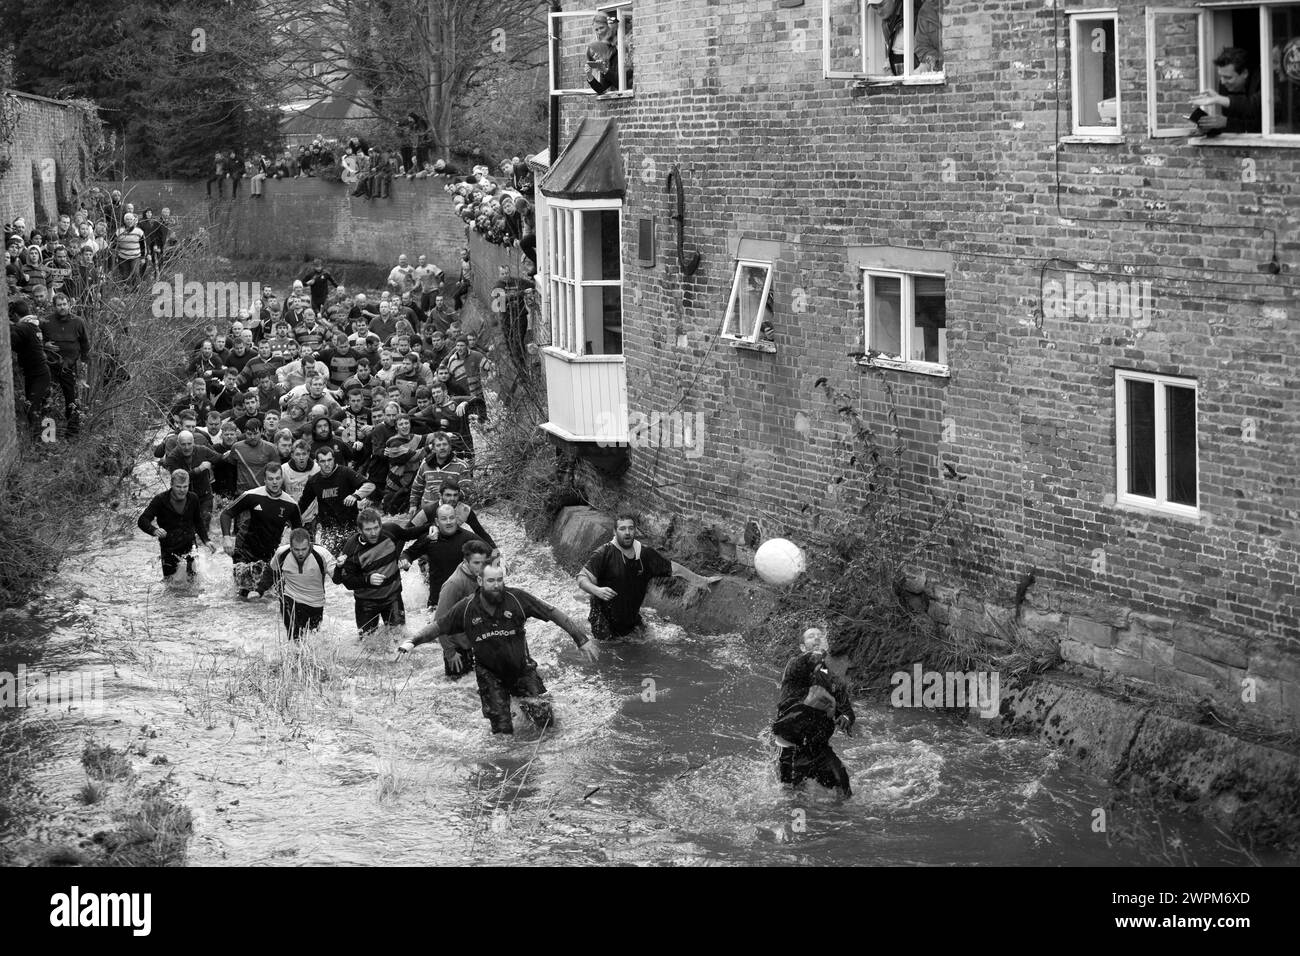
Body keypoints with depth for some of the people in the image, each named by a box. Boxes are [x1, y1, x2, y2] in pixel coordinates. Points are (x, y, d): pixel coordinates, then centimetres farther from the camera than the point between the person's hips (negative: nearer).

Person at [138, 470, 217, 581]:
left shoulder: (193, 500, -1)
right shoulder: (160, 500, -13)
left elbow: (198, 522, 14)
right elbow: (142, 520, -16)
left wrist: (206, 540, 1)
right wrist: (154, 530, -38)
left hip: (189, 546, 3)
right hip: (169, 549, -3)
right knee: (169, 580, 1)